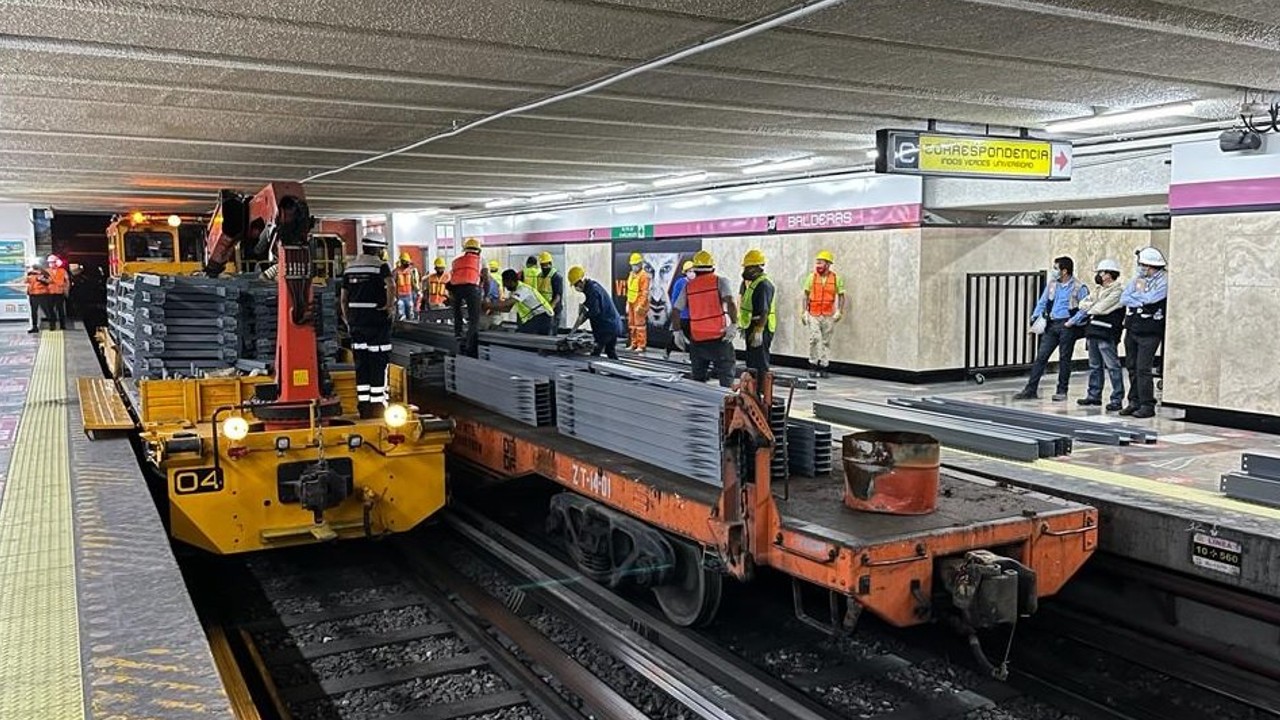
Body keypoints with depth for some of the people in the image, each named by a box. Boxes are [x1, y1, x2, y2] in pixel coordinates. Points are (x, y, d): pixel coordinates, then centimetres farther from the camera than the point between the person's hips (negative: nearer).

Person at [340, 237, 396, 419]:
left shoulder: (350, 267, 11)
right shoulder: (380, 265, -8)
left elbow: (343, 298, 13)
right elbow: (391, 285, -27)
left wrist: (347, 319, 20)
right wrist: (391, 305, -15)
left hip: (356, 320, 6)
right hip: (377, 319, -6)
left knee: (361, 363, 10)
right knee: (378, 363, 1)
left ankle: (363, 405, 13)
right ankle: (377, 404, 3)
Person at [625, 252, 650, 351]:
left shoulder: (644, 275, -13)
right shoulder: (631, 274, 13)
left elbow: (645, 292, -17)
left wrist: (640, 305, -22)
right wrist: (628, 303, 19)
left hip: (639, 304, -9)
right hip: (631, 303, 9)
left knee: (640, 324, -7)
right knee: (632, 324, 13)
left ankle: (641, 346, -4)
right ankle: (633, 344, 22)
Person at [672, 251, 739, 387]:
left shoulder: (688, 286, 7)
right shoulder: (720, 281, -2)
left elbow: (676, 311, 6)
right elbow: (730, 302, -18)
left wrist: (677, 332, 14)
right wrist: (734, 324, -18)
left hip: (697, 340, 3)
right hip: (719, 337, -3)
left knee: (698, 378, 15)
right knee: (726, 377, 2)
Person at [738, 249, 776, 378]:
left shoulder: (763, 285, -19)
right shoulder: (749, 282, 15)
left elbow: (764, 311, -26)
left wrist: (758, 331, -30)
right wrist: (744, 326, 24)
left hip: (760, 329, -11)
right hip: (751, 328, 11)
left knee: (760, 363, -8)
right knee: (751, 361, 19)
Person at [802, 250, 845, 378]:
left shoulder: (836, 279, 2)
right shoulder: (812, 277, 3)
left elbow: (841, 296, 7)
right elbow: (806, 295, 6)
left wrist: (840, 312, -4)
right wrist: (803, 312, 0)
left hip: (829, 316, 1)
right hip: (813, 315, -1)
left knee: (826, 342, 6)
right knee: (814, 338, -13)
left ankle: (823, 367, 14)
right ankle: (813, 365, 0)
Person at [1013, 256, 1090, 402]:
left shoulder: (1079, 287, -6)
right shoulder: (1052, 284, 10)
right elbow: (1042, 302, 17)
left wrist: (1073, 321, -15)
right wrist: (1035, 317, 6)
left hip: (1067, 326, -5)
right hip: (1052, 324, 5)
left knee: (1064, 358, 3)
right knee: (1041, 356, 0)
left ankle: (1062, 391, 13)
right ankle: (1031, 389, 2)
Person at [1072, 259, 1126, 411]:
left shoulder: (1118, 291, -7)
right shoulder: (1100, 290, 20)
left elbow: (1102, 308, -13)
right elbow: (1084, 303, 19)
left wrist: (1088, 311, 5)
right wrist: (1090, 306, -3)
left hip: (1107, 333, -9)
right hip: (1093, 330, 9)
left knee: (1112, 366, -7)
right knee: (1094, 366, 13)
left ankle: (1117, 399, -5)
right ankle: (1094, 395, 21)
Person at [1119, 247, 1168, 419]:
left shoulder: (1163, 282, -6)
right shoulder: (1136, 280, 13)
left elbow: (1150, 298, -19)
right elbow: (1123, 299, 2)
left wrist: (1136, 295, -1)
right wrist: (1142, 301, -10)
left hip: (1149, 332, -7)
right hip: (1131, 329, 7)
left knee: (1143, 369, -10)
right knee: (1132, 367, 10)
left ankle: (1147, 405, -5)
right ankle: (1135, 402, 18)